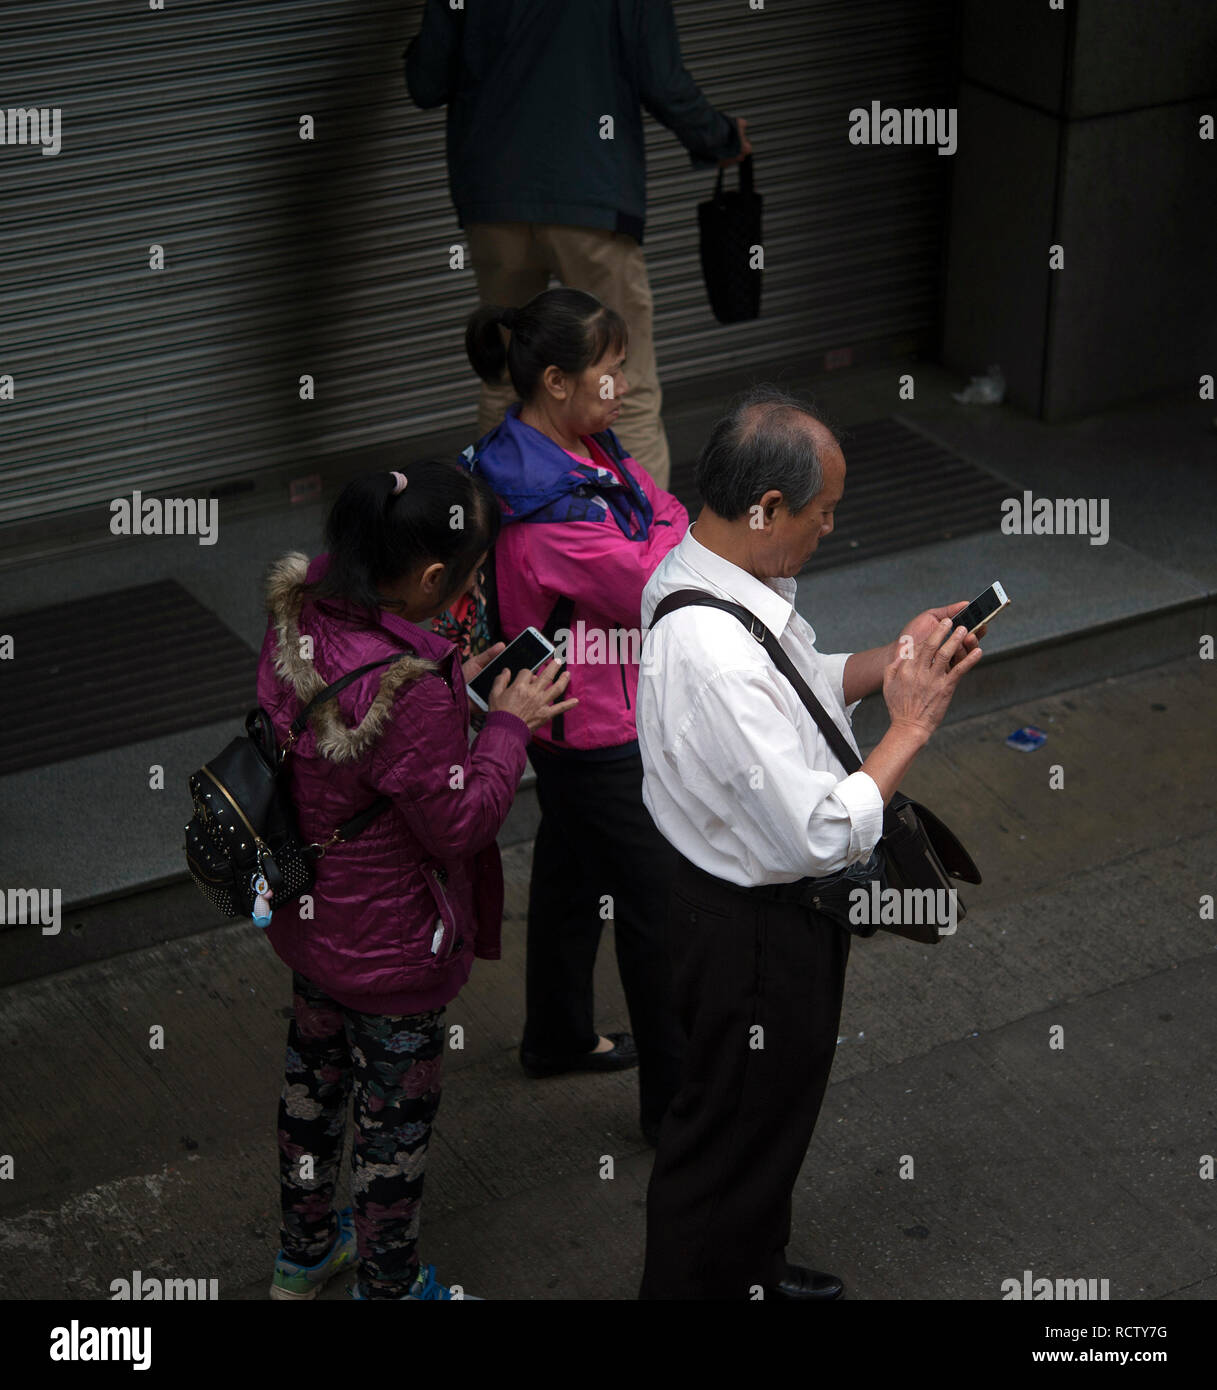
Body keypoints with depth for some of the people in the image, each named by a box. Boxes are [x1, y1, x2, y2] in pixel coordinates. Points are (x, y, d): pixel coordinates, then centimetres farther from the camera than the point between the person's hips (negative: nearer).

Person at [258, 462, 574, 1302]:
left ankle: (305, 1251, 50)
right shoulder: (406, 687, -37)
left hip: (306, 917, 8)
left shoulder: (300, 613, -11)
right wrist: (507, 724, -14)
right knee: (398, 1114, 15)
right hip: (390, 949, -8)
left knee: (315, 1074, 28)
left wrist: (454, 688, 0)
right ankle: (389, 1285, 36)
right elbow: (458, 822, -25)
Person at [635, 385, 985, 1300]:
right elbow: (820, 835, -33)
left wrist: (892, 661, -2)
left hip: (751, 904, 11)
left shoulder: (697, 573, -5)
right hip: (757, 932, -10)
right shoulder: (714, 657, -37)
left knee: (774, 1112, 31)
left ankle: (755, 1271, 54)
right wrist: (913, 723, -23)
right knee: (734, 1134, 13)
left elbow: (794, 687, 14)